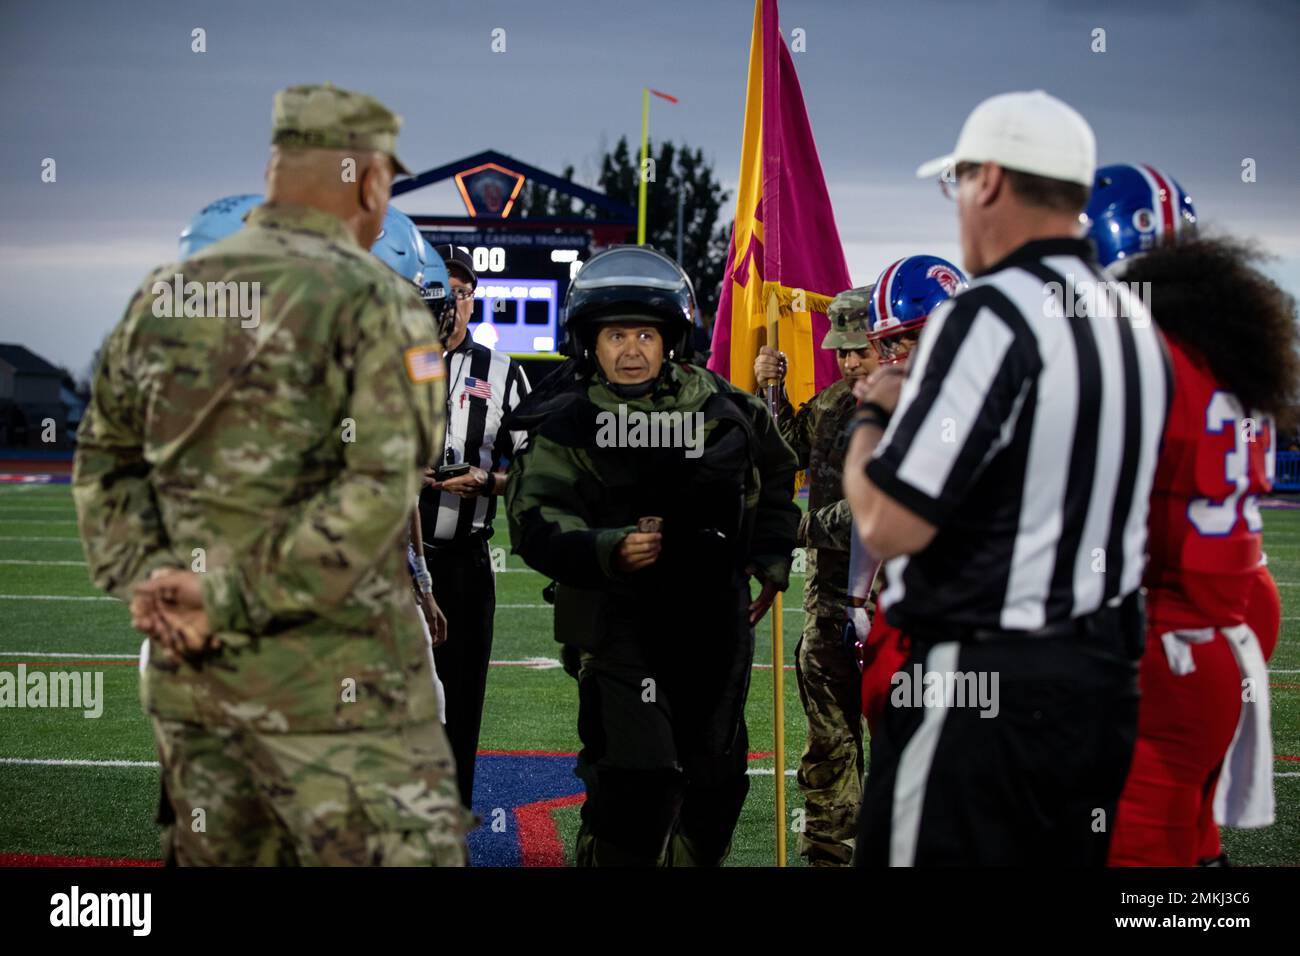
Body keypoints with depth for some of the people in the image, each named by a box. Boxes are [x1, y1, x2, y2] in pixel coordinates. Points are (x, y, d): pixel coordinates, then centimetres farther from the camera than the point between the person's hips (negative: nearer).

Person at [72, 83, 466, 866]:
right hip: (330, 678, -7)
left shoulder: (162, 297, 9)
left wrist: (147, 583, 0)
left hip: (188, 669, 7)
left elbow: (105, 461, 12)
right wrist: (231, 601, -18)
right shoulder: (375, 303, -11)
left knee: (220, 857, 16)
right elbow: (378, 491, -21)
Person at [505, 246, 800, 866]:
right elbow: (535, 520, -19)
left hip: (714, 616, 5)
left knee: (716, 776, 15)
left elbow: (774, 473, 22)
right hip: (615, 618, -4)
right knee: (637, 774, -18)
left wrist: (771, 559, 17)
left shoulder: (720, 408, 3)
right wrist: (609, 550, -34)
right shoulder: (566, 424, -7)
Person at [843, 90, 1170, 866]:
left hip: (987, 689, -9)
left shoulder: (990, 315, -16)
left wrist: (872, 415, -1)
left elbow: (888, 525, -20)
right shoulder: (1134, 322, 10)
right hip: (1106, 678, 9)